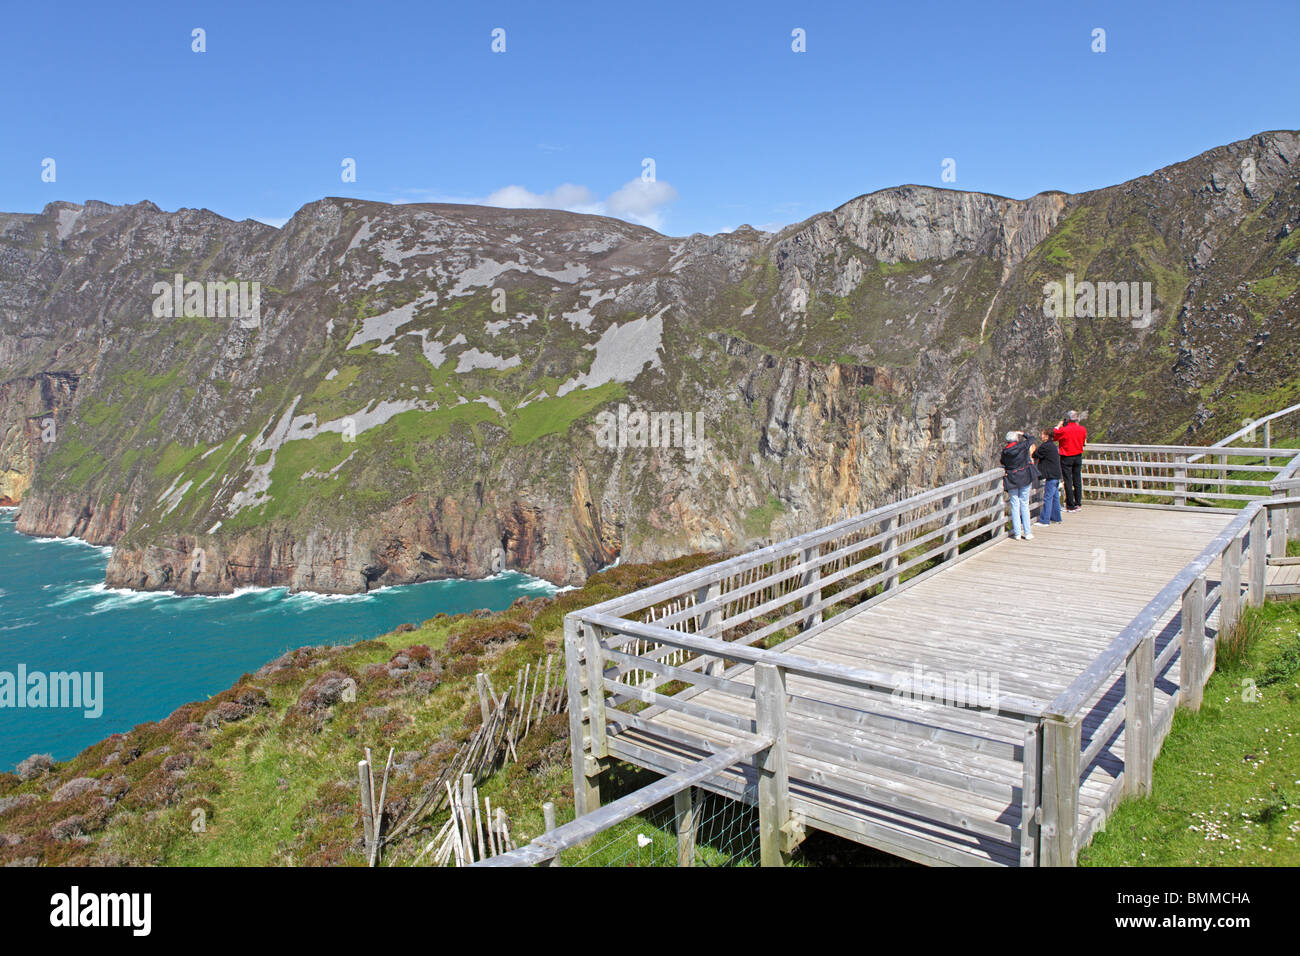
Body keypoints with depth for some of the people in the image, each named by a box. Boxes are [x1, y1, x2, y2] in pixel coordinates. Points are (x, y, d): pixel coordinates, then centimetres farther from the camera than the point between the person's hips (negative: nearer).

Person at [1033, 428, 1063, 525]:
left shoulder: (1045, 446, -15)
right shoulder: (1053, 445, 14)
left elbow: (1035, 455, -7)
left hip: (1051, 476, -10)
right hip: (1056, 474, 10)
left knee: (1047, 498, -6)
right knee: (1055, 497, 14)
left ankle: (1044, 520, -3)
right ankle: (1056, 518, 21)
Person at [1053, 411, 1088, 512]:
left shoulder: (1063, 430, -18)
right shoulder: (1082, 429, -3)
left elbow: (1053, 437, -4)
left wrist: (1058, 425, 4)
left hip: (1066, 458, -5)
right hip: (1078, 457, 5)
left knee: (1068, 482, 0)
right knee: (1077, 480, 12)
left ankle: (1070, 506, 1)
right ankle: (1078, 503, 18)